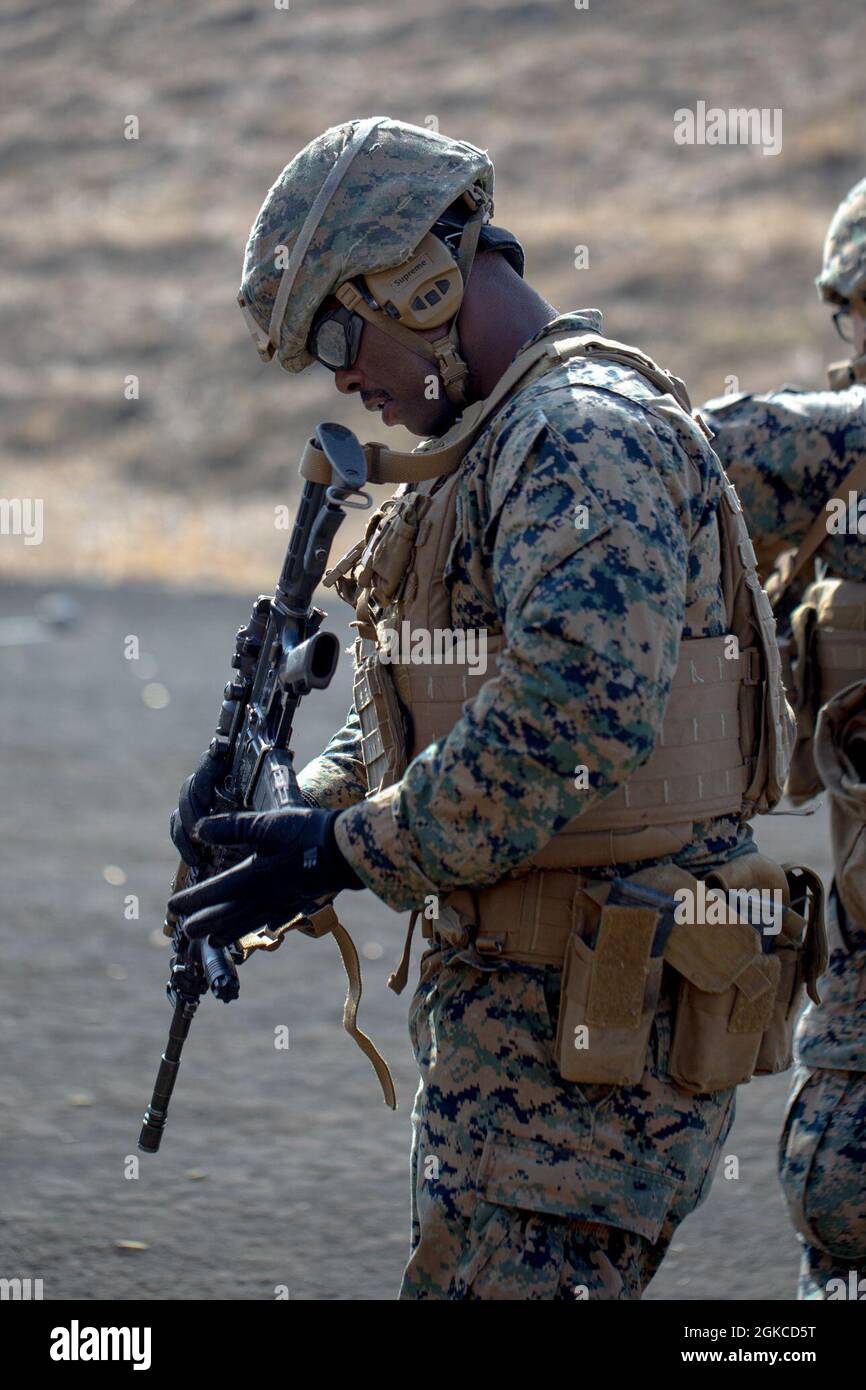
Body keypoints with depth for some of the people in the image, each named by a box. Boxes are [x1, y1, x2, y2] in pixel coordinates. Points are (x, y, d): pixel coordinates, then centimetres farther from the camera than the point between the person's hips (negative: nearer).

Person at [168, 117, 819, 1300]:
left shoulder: (588, 433, -16)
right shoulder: (490, 453, 19)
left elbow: (580, 713, -29)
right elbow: (417, 709, 24)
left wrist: (344, 853, -20)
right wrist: (289, 809, 5)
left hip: (601, 1019, -11)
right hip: (509, 999, 11)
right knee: (457, 1273, 16)